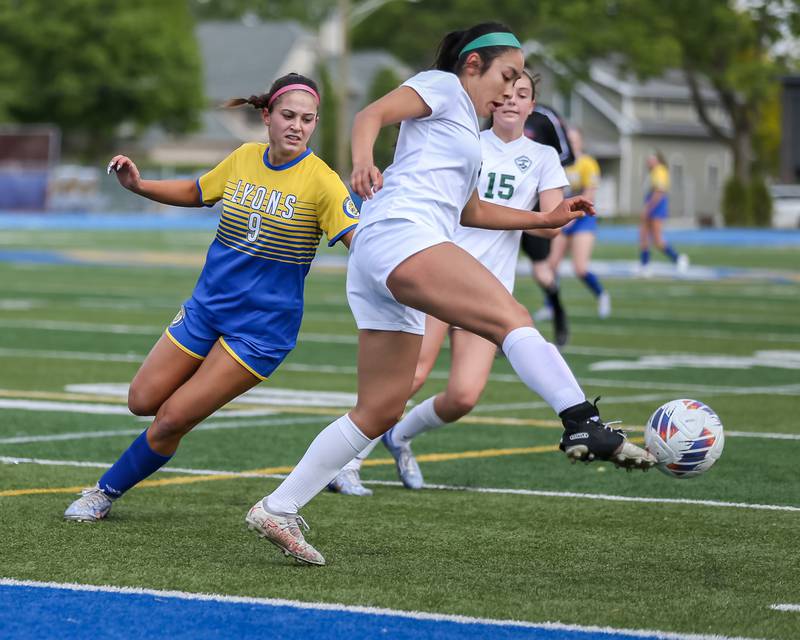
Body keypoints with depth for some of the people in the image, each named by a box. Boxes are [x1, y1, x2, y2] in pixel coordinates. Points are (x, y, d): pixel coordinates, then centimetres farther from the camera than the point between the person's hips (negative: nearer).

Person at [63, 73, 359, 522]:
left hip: (261, 328, -5)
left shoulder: (321, 181, -15)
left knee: (171, 420, -8)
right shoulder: (244, 159, 2)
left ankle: (107, 492, 12)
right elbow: (194, 193, 20)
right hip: (207, 306, 5)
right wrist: (138, 185, 6)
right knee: (143, 401, 6)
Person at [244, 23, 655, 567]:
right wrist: (363, 160, -29)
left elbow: (469, 210, 46)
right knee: (512, 317, -26)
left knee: (381, 411, 7)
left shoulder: (466, 129, 34)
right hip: (400, 233, -10)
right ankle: (584, 426, -45)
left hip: (383, 274, 10)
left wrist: (545, 220, 44)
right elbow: (372, 114, -9)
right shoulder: (443, 87, 8)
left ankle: (278, 510, 8)